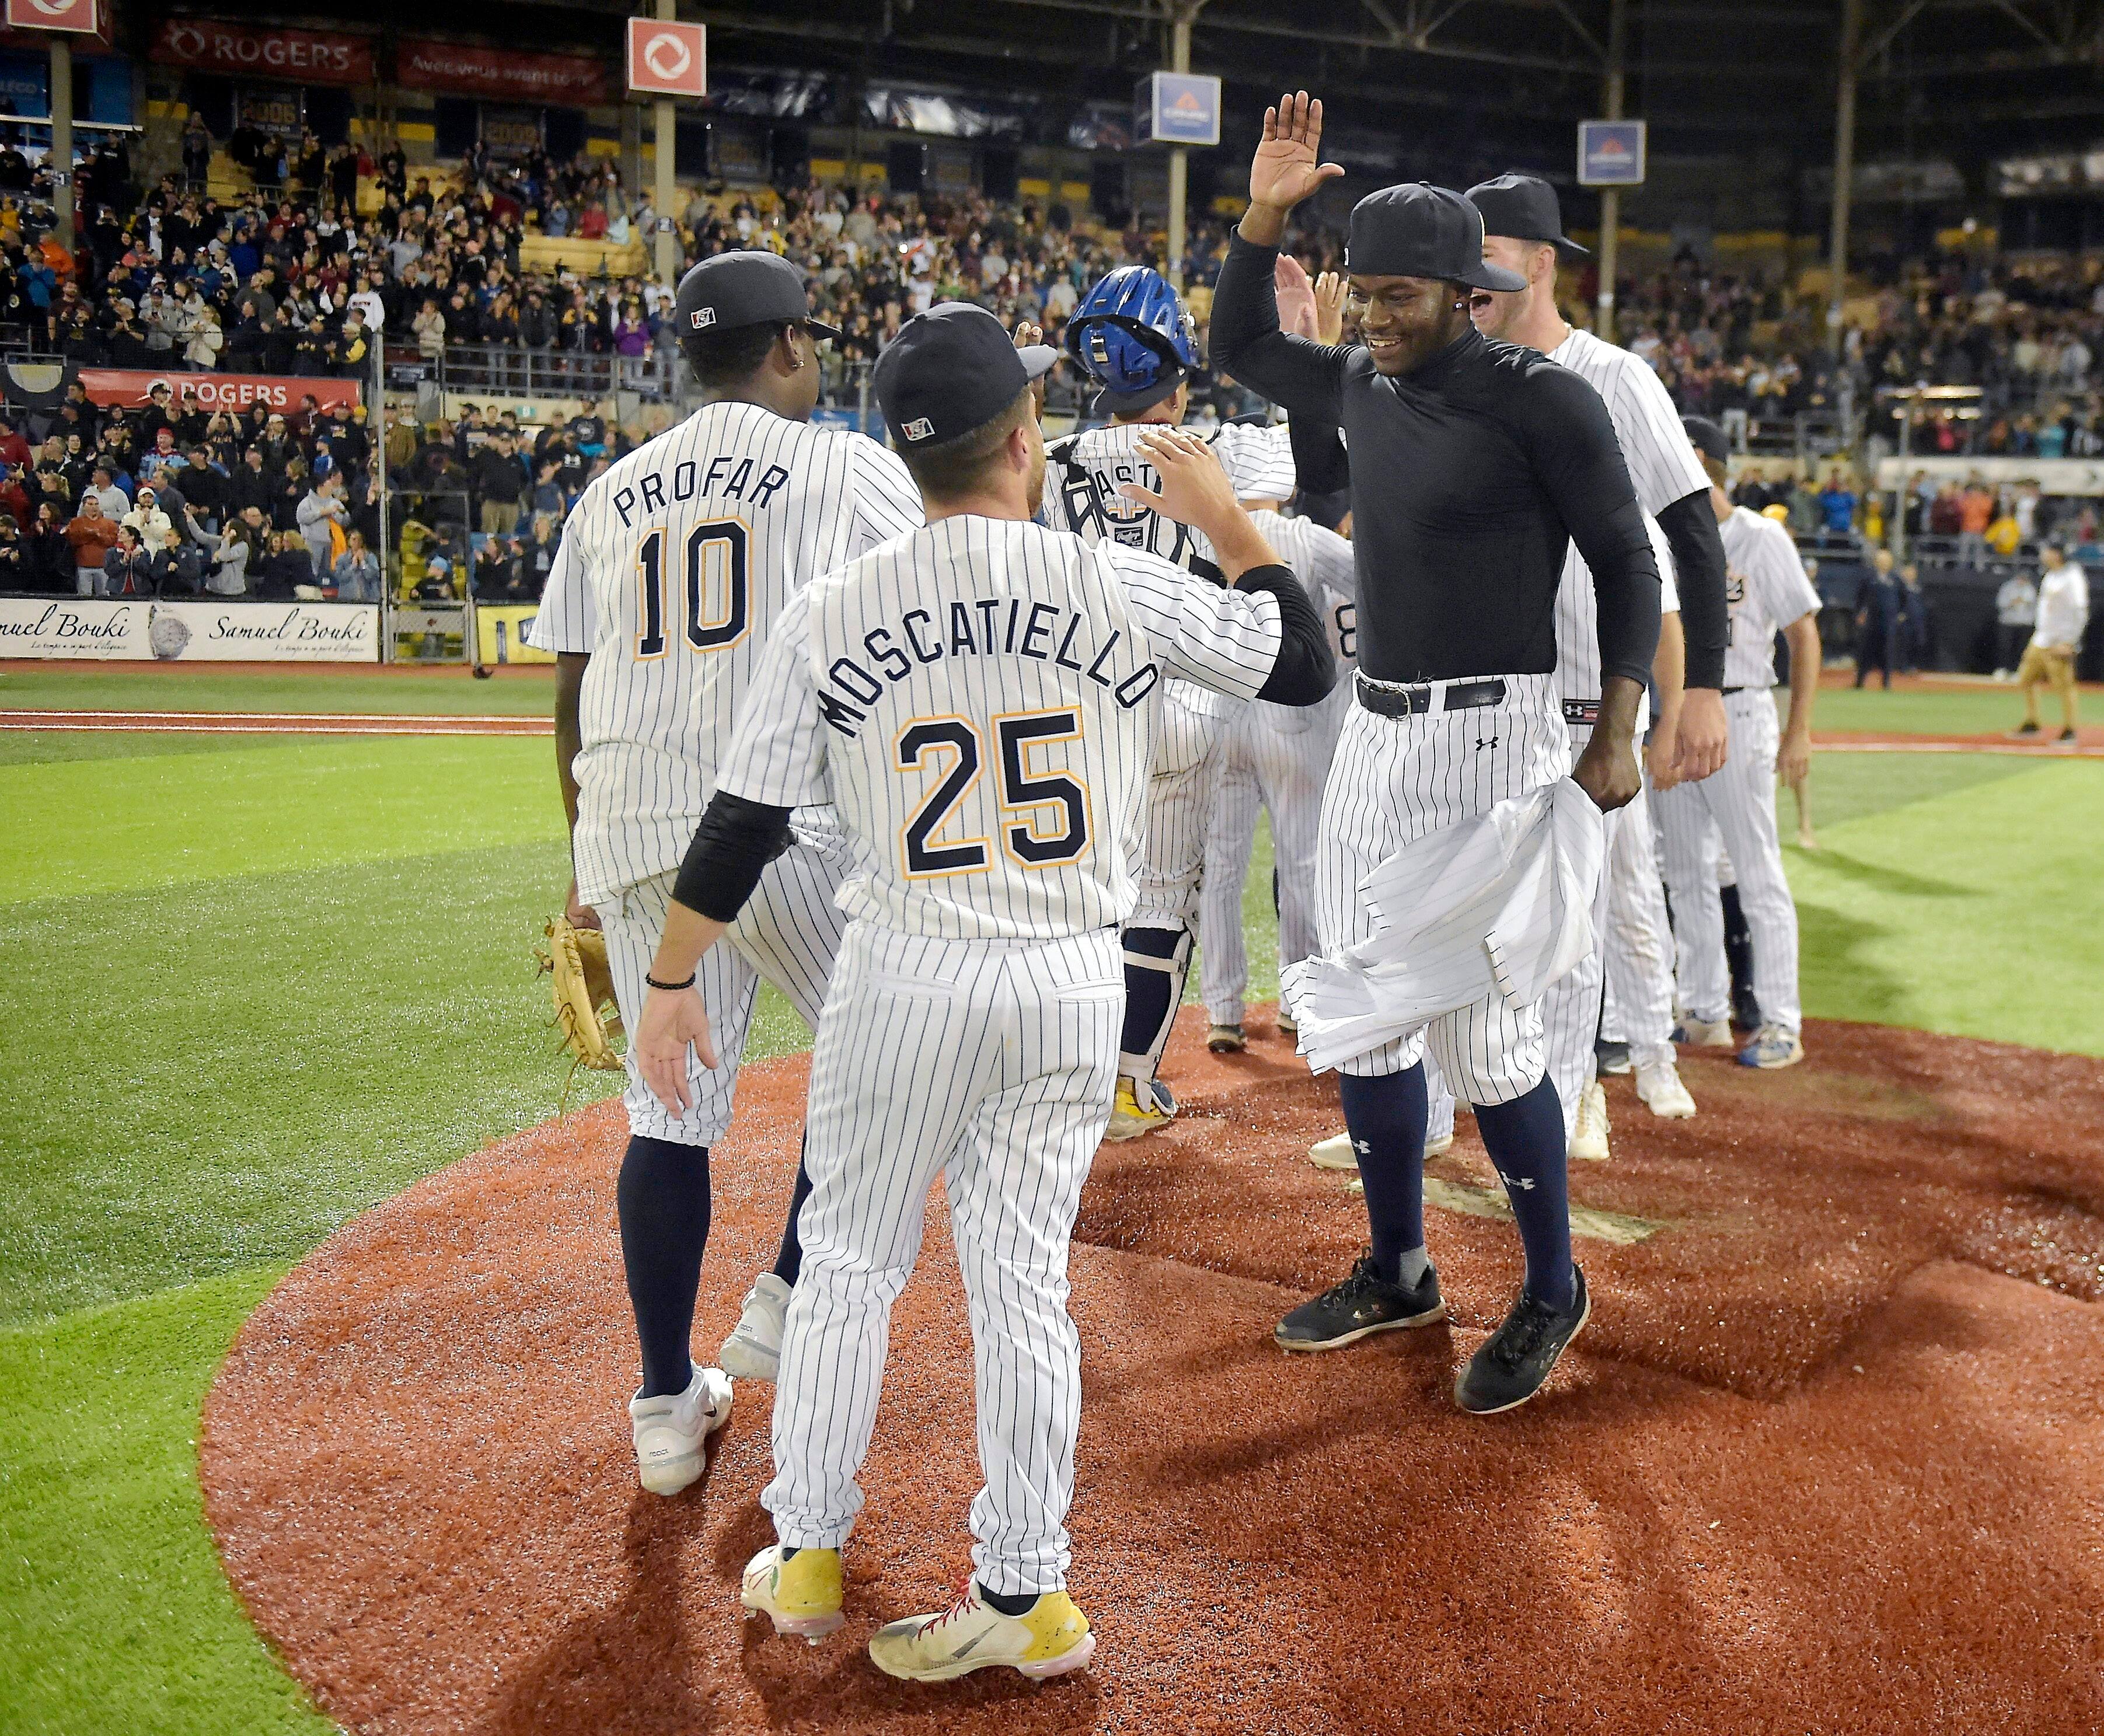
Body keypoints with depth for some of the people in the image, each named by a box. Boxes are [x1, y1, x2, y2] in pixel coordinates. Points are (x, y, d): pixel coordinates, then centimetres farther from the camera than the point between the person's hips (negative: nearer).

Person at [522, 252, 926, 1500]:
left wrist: (590, 862, 22)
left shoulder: (613, 493, 17)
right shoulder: (852, 469, 5)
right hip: (792, 820, -5)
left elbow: (573, 689, 16)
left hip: (630, 827, 5)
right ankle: (792, 1303, 7)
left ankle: (668, 1407, 17)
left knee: (669, 1108, 10)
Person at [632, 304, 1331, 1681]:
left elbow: (740, 826, -2)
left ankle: (808, 1556, 26)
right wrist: (1226, 517, 16)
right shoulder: (1124, 589, -6)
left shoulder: (830, 615, -6)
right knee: (1024, 1274, 10)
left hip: (906, 979, 0)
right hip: (1074, 983, 1)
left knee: (851, 1258, 16)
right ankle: (1026, 1592, 19)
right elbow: (1308, 666, 6)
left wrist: (672, 982, 9)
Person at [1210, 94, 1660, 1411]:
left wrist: (1617, 730, -14)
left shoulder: (1542, 399, -10)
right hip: (1375, 733, 8)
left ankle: (1554, 1291, 16)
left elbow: (1627, 561, -7)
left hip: (1491, 738, -8)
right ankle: (1400, 1273, 29)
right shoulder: (1363, 386, 10)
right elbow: (1242, 347, 25)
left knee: (1484, 1033, -6)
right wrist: (1265, 215, 10)